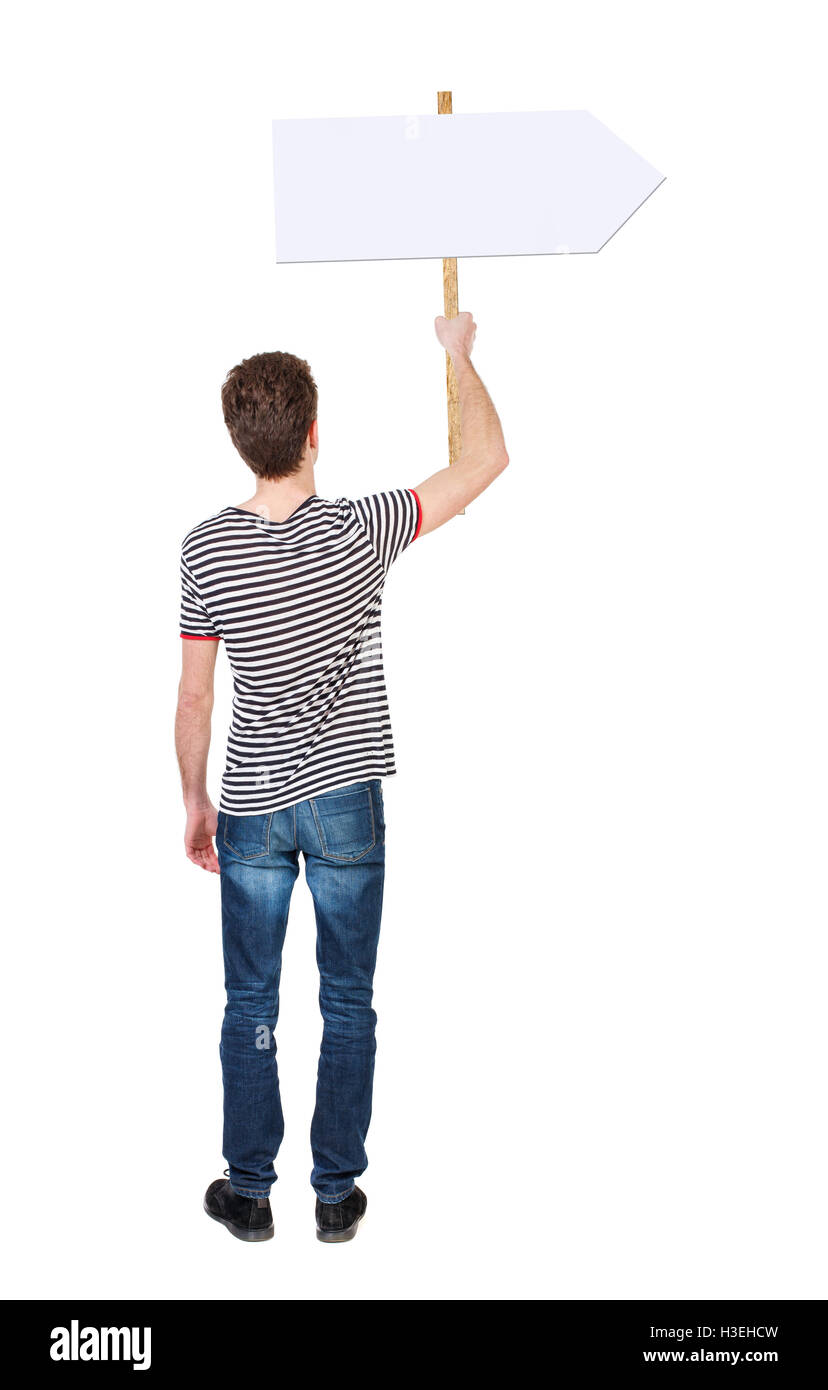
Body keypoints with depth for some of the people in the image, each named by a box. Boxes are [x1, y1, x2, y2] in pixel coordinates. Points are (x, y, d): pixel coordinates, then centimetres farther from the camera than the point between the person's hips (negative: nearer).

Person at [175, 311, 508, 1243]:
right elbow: (485, 461, -5)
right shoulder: (360, 533, -15)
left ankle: (249, 1192, 24)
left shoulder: (206, 548, -9)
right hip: (345, 802, -1)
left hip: (250, 810, 1)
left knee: (250, 1006, 14)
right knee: (348, 1006, 12)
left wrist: (196, 802, 11)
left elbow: (194, 695, -3)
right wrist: (458, 352, 9)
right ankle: (336, 1193, 22)